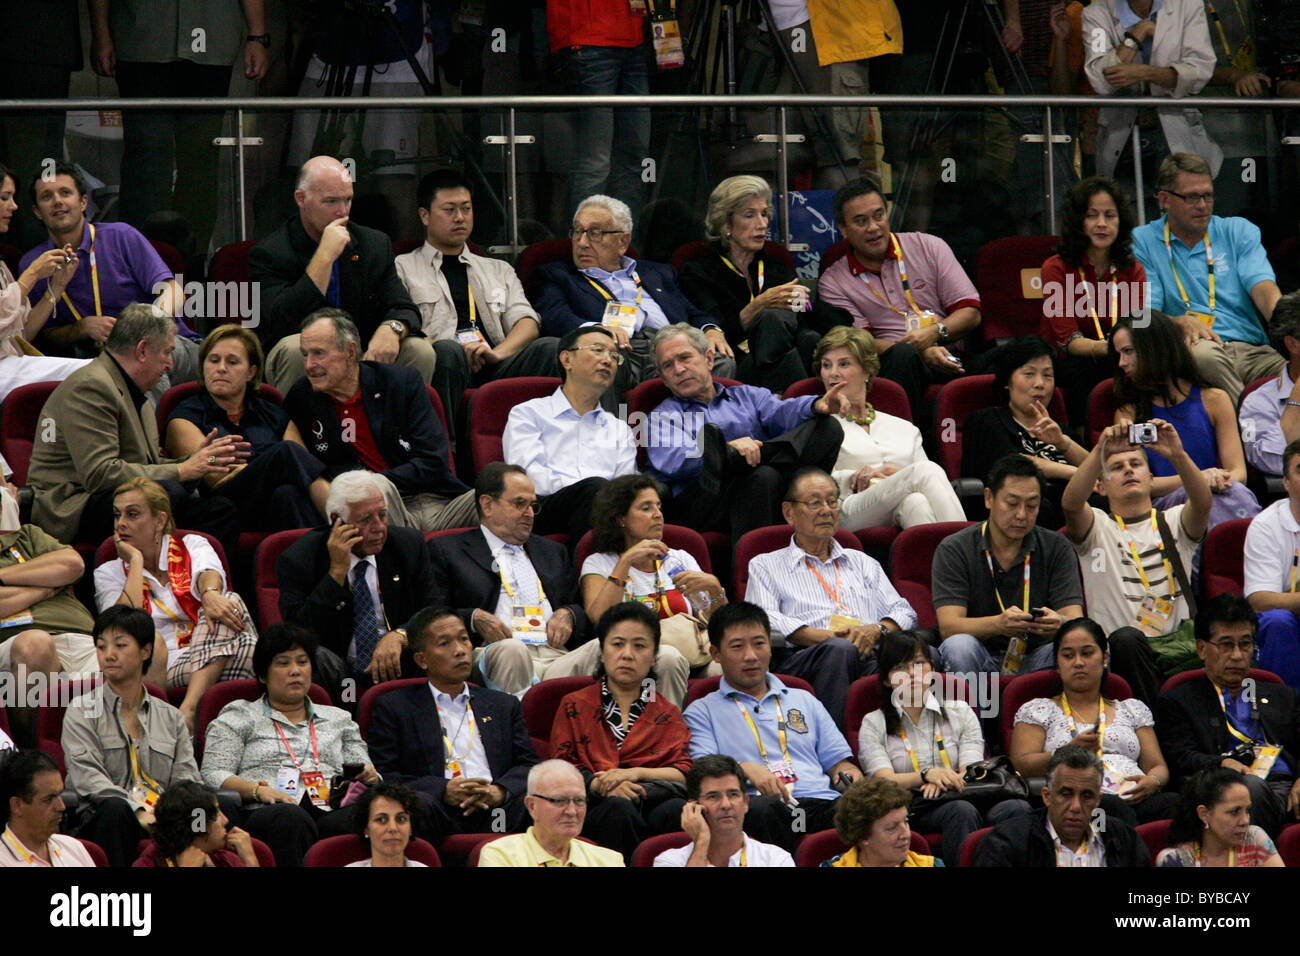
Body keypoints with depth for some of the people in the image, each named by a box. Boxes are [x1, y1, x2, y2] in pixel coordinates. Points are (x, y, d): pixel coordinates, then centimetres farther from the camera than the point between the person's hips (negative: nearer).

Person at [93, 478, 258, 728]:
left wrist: (211, 594, -34)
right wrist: (135, 561, 4)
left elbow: (208, 572, -9)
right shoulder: (108, 573, 18)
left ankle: (189, 708, -45)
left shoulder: (191, 546, 18)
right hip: (155, 669, -1)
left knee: (229, 602, -29)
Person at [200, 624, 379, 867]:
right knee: (292, 818, -42)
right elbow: (213, 775, 8)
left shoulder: (338, 720, 31)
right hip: (263, 815, -3)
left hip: (330, 815, 3)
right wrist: (258, 790, -10)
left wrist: (370, 778, 3)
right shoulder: (239, 717, 20)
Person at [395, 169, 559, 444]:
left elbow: (527, 323, 16)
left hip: (496, 370, 3)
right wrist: (453, 349, -16)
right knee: (447, 352, -38)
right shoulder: (403, 269, 18)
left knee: (551, 348, -25)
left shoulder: (499, 271, 31)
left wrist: (498, 353, -8)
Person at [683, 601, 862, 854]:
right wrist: (745, 770, -16)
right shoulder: (703, 711, 19)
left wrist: (848, 772, 3)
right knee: (759, 809, -43)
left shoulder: (804, 701, 32)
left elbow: (836, 758, 28)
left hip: (821, 802, 3)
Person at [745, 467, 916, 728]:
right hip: (801, 660, -2)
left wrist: (877, 630, -2)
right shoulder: (766, 566, 22)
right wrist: (826, 637, -11)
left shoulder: (863, 563, 35)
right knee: (840, 649, -41)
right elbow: (763, 622, 3)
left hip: (871, 657, 3)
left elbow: (904, 614, 24)